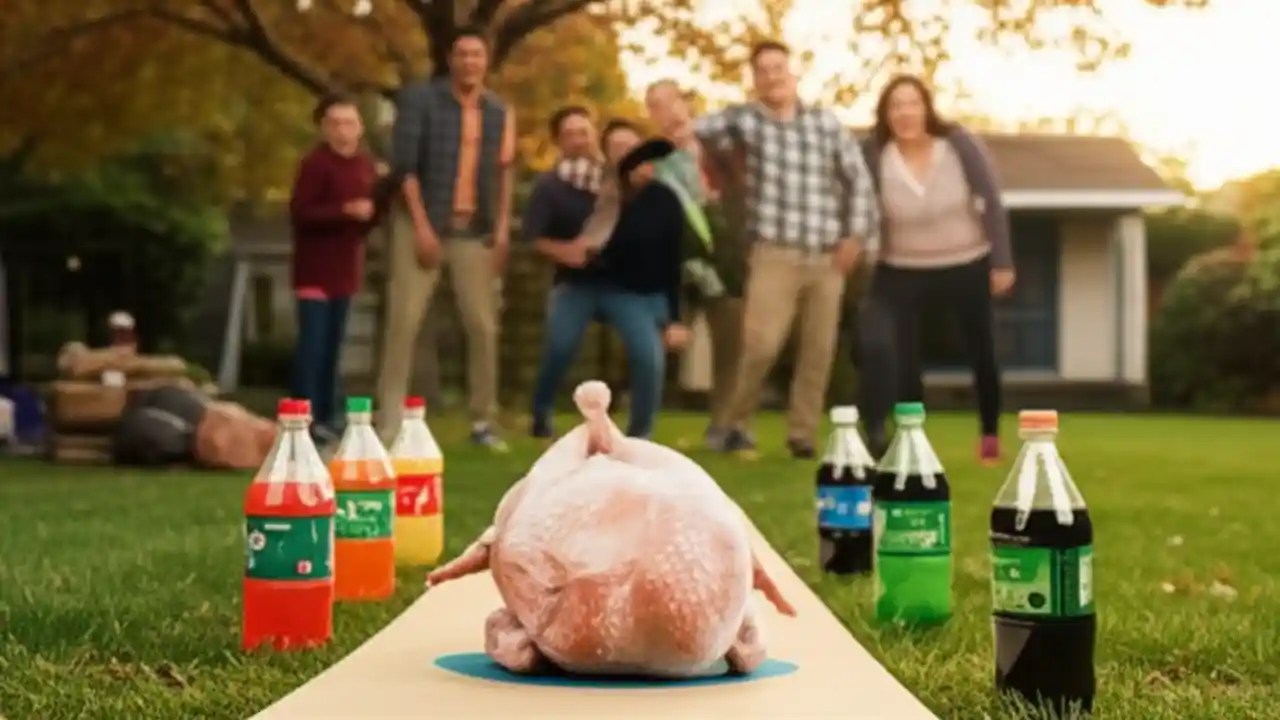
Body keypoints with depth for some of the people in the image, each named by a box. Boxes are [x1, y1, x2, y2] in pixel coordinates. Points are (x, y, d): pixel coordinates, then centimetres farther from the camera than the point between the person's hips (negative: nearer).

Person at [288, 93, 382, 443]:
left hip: (345, 267, 7)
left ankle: (327, 412, 20)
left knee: (333, 343, 12)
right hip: (316, 268, -7)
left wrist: (372, 212, -4)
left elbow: (373, 211, 19)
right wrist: (345, 210, -26)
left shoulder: (366, 165, 8)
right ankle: (307, 418, -7)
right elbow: (299, 212, -19)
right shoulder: (314, 163, -13)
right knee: (313, 343, -9)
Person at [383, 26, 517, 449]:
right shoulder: (419, 99, -3)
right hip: (423, 223, -3)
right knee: (404, 321, -7)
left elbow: (504, 173, 13)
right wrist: (421, 226, -14)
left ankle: (483, 422, 11)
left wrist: (502, 231, 4)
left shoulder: (499, 113, 9)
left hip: (475, 230, 4)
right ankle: (390, 422, -5)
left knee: (483, 325, 2)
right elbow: (404, 164, -8)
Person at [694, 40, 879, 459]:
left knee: (819, 350, 4)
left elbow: (857, 178, 11)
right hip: (775, 254, -3)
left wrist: (856, 235, 5)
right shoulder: (745, 120, 3)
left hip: (828, 257, 3)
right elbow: (693, 131, -1)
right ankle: (736, 422, 7)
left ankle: (802, 434, 15)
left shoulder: (826, 122, 9)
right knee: (761, 344, -14)